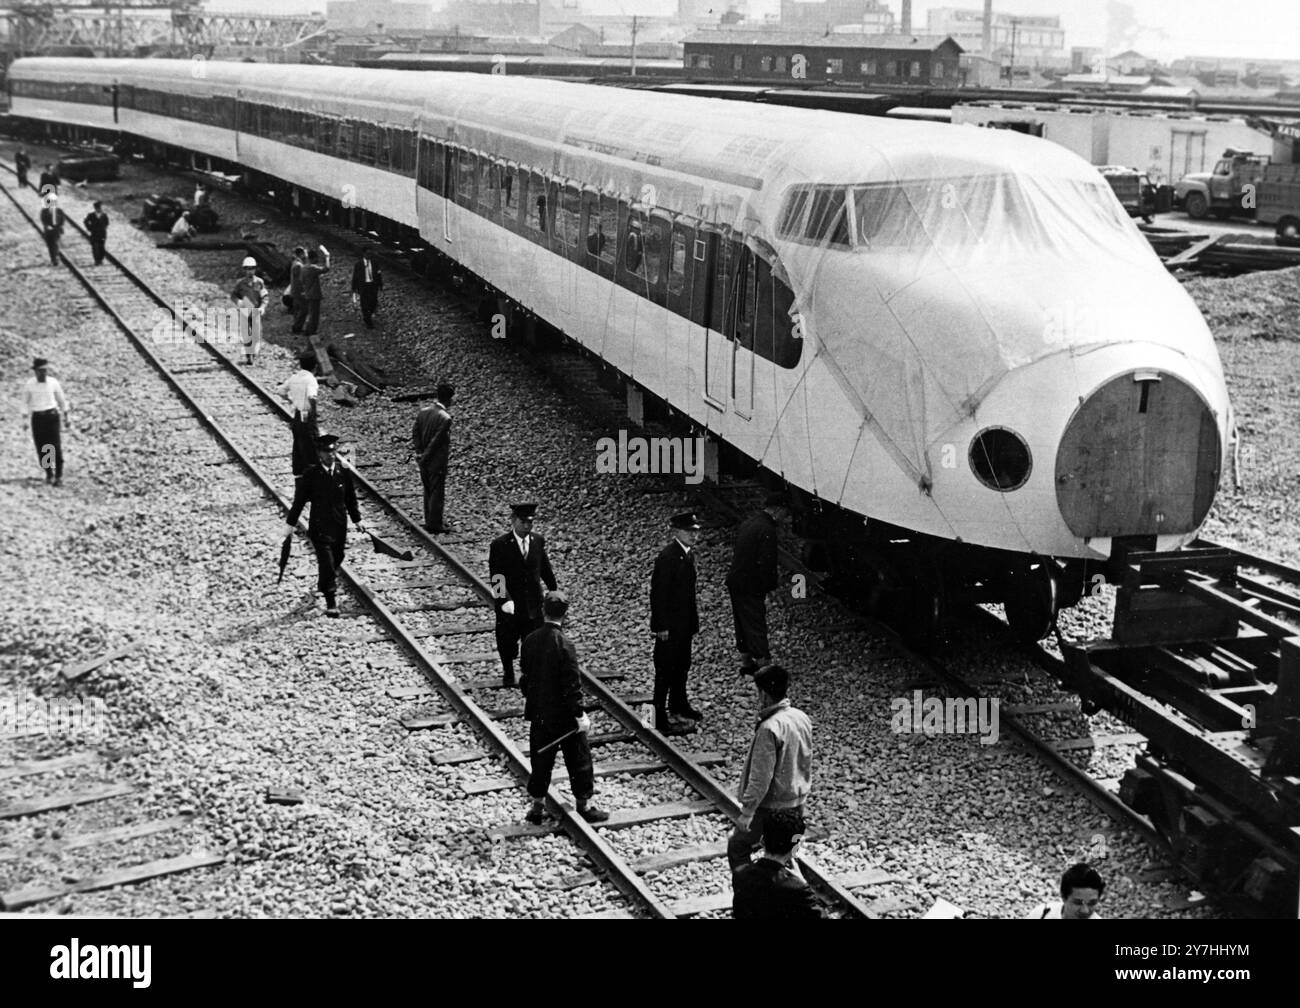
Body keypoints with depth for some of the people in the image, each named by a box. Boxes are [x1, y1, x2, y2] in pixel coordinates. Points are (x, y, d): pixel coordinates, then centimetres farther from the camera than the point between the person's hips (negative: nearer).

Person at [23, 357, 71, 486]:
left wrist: (67, 416, 14)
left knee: (56, 447, -11)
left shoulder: (53, 382, -2)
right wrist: (25, 420, 3)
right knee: (41, 448, 1)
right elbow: (25, 402, 9)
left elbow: (62, 399, 11)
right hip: (37, 418, 1)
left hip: (52, 415, -1)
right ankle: (49, 473, 22)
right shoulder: (29, 385, -2)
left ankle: (59, 476, -7)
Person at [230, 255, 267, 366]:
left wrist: (262, 307, -13)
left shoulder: (259, 282, 4)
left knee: (256, 334, -2)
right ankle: (248, 356, 9)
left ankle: (254, 355, 10)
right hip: (244, 311, 0)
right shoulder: (240, 282, 4)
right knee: (246, 335, -3)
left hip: (256, 311, 0)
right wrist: (238, 301, -16)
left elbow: (264, 297, 5)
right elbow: (233, 295, 5)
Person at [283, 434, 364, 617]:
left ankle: (324, 585, 42)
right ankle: (330, 602, -2)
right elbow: (299, 501, -2)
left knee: (336, 561, 13)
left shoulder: (344, 473, 1)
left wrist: (357, 520, 17)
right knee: (326, 563, -9)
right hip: (319, 527, -4)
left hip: (340, 526, 4)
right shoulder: (310, 476, -8)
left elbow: (351, 499, 13)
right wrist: (290, 524, 0)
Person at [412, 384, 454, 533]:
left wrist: (420, 453, 3)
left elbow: (415, 434, 3)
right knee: (437, 493, 5)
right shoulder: (445, 418, -22)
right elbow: (436, 441, -21)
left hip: (424, 461, 7)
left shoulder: (422, 412, 1)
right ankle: (434, 524, 11)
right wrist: (425, 457, -11)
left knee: (428, 491, 18)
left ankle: (430, 521, 29)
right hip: (437, 462, -7)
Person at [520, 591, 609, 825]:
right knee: (578, 759, 10)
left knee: (541, 758, 16)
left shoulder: (530, 640, -4)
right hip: (563, 714, -5)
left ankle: (537, 807, 21)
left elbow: (525, 674, 8)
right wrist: (580, 715, -14)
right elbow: (572, 685, -20)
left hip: (538, 712, 6)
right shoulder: (564, 645, -22)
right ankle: (584, 806, 20)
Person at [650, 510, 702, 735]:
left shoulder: (688, 553, 6)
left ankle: (678, 704, 41)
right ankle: (660, 718, 4)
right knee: (665, 670, -2)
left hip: (685, 622, 9)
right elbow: (658, 593, -22)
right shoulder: (667, 557, -23)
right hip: (670, 624, -9)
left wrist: (694, 611, 17)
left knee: (682, 665, 23)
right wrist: (661, 626, -21)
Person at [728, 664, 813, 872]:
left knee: (738, 848, 11)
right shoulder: (802, 718, -1)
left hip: (771, 805, -7)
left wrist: (747, 810, -16)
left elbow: (761, 776, -23)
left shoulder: (770, 728, -25)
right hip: (797, 801, 7)